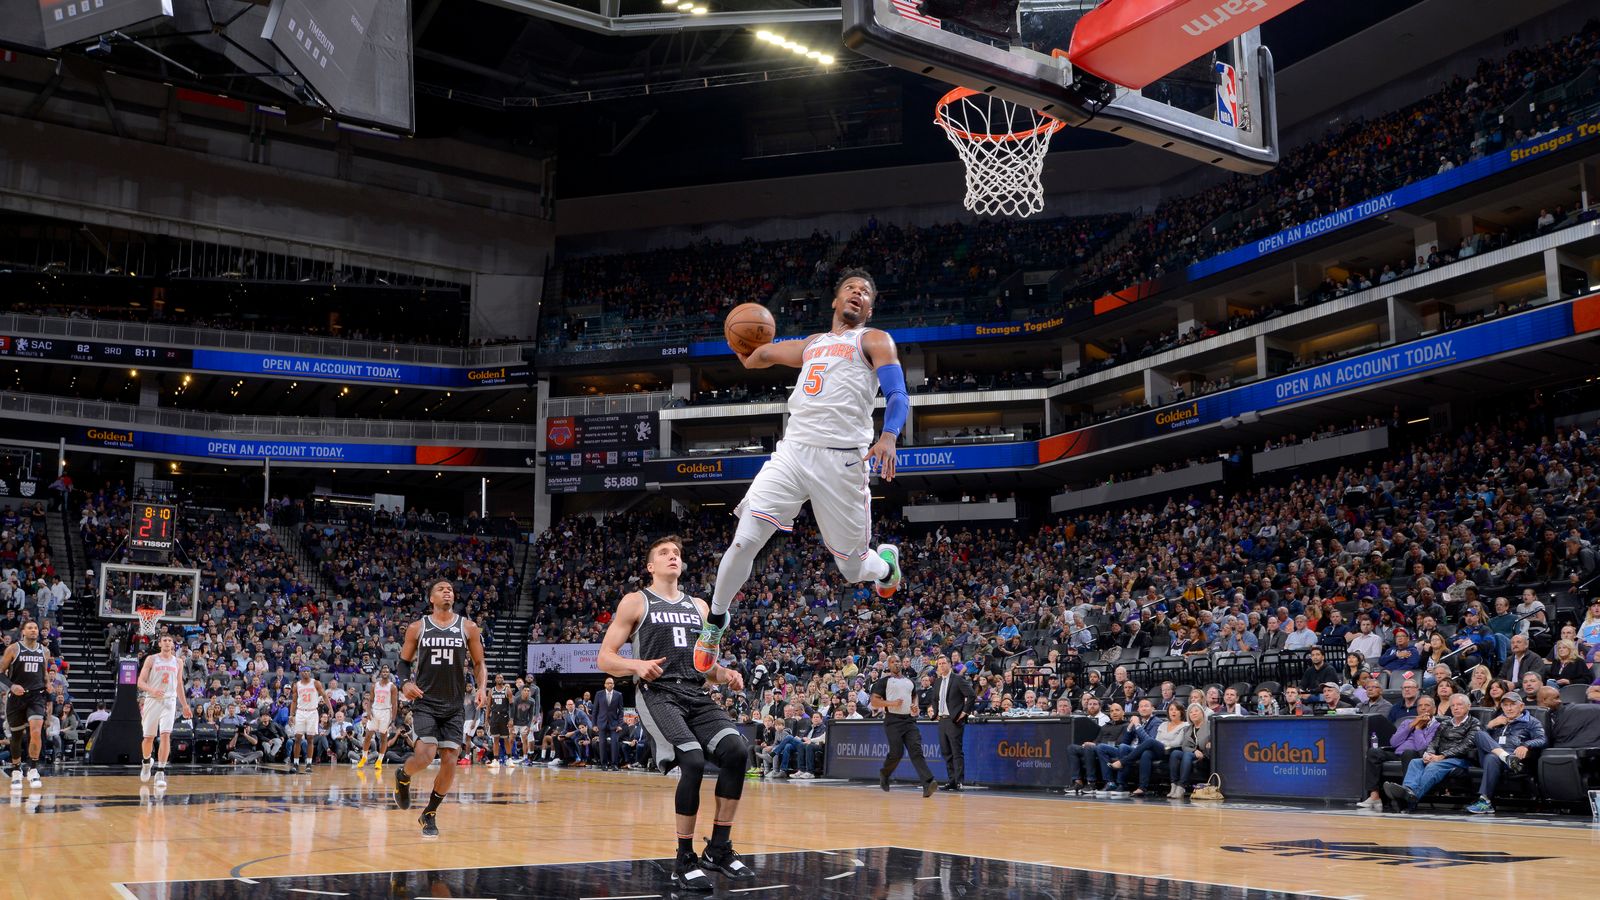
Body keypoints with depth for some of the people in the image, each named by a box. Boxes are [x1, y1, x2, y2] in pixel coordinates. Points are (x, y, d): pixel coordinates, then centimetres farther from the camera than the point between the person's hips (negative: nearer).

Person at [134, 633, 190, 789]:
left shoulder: (178, 662, 10)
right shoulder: (151, 659, 2)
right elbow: (141, 682, -2)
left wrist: (185, 705, 15)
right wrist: (152, 690, -22)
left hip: (169, 701, 1)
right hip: (152, 700, -1)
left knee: (165, 735, -15)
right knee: (149, 737, 6)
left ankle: (160, 772, -15)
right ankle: (147, 762, 37)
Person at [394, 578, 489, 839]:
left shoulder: (468, 628, 2)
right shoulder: (417, 628, 1)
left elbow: (479, 664, 9)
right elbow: (404, 661, 10)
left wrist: (482, 688, -9)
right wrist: (405, 683, -11)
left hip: (454, 705, 2)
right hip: (425, 702, -2)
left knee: (449, 761, -2)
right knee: (426, 754, -19)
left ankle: (430, 814, 18)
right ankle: (402, 776, 17)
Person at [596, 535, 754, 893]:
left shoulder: (698, 606, 20)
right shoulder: (635, 602, 5)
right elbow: (605, 659, 2)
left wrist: (725, 675, 3)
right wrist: (638, 665, -17)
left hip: (697, 696, 5)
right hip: (658, 696, -5)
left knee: (737, 751, -20)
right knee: (693, 761, -27)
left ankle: (719, 849, -6)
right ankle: (684, 860, -12)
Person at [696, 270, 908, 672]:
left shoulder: (874, 341, 8)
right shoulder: (813, 344, 24)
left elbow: (898, 396, -6)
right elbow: (755, 357, 35)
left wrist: (888, 436, -26)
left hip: (842, 460, -4)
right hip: (792, 452, 4)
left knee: (853, 569, 3)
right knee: (744, 541, -10)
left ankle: (886, 561, 39)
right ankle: (715, 621, 12)